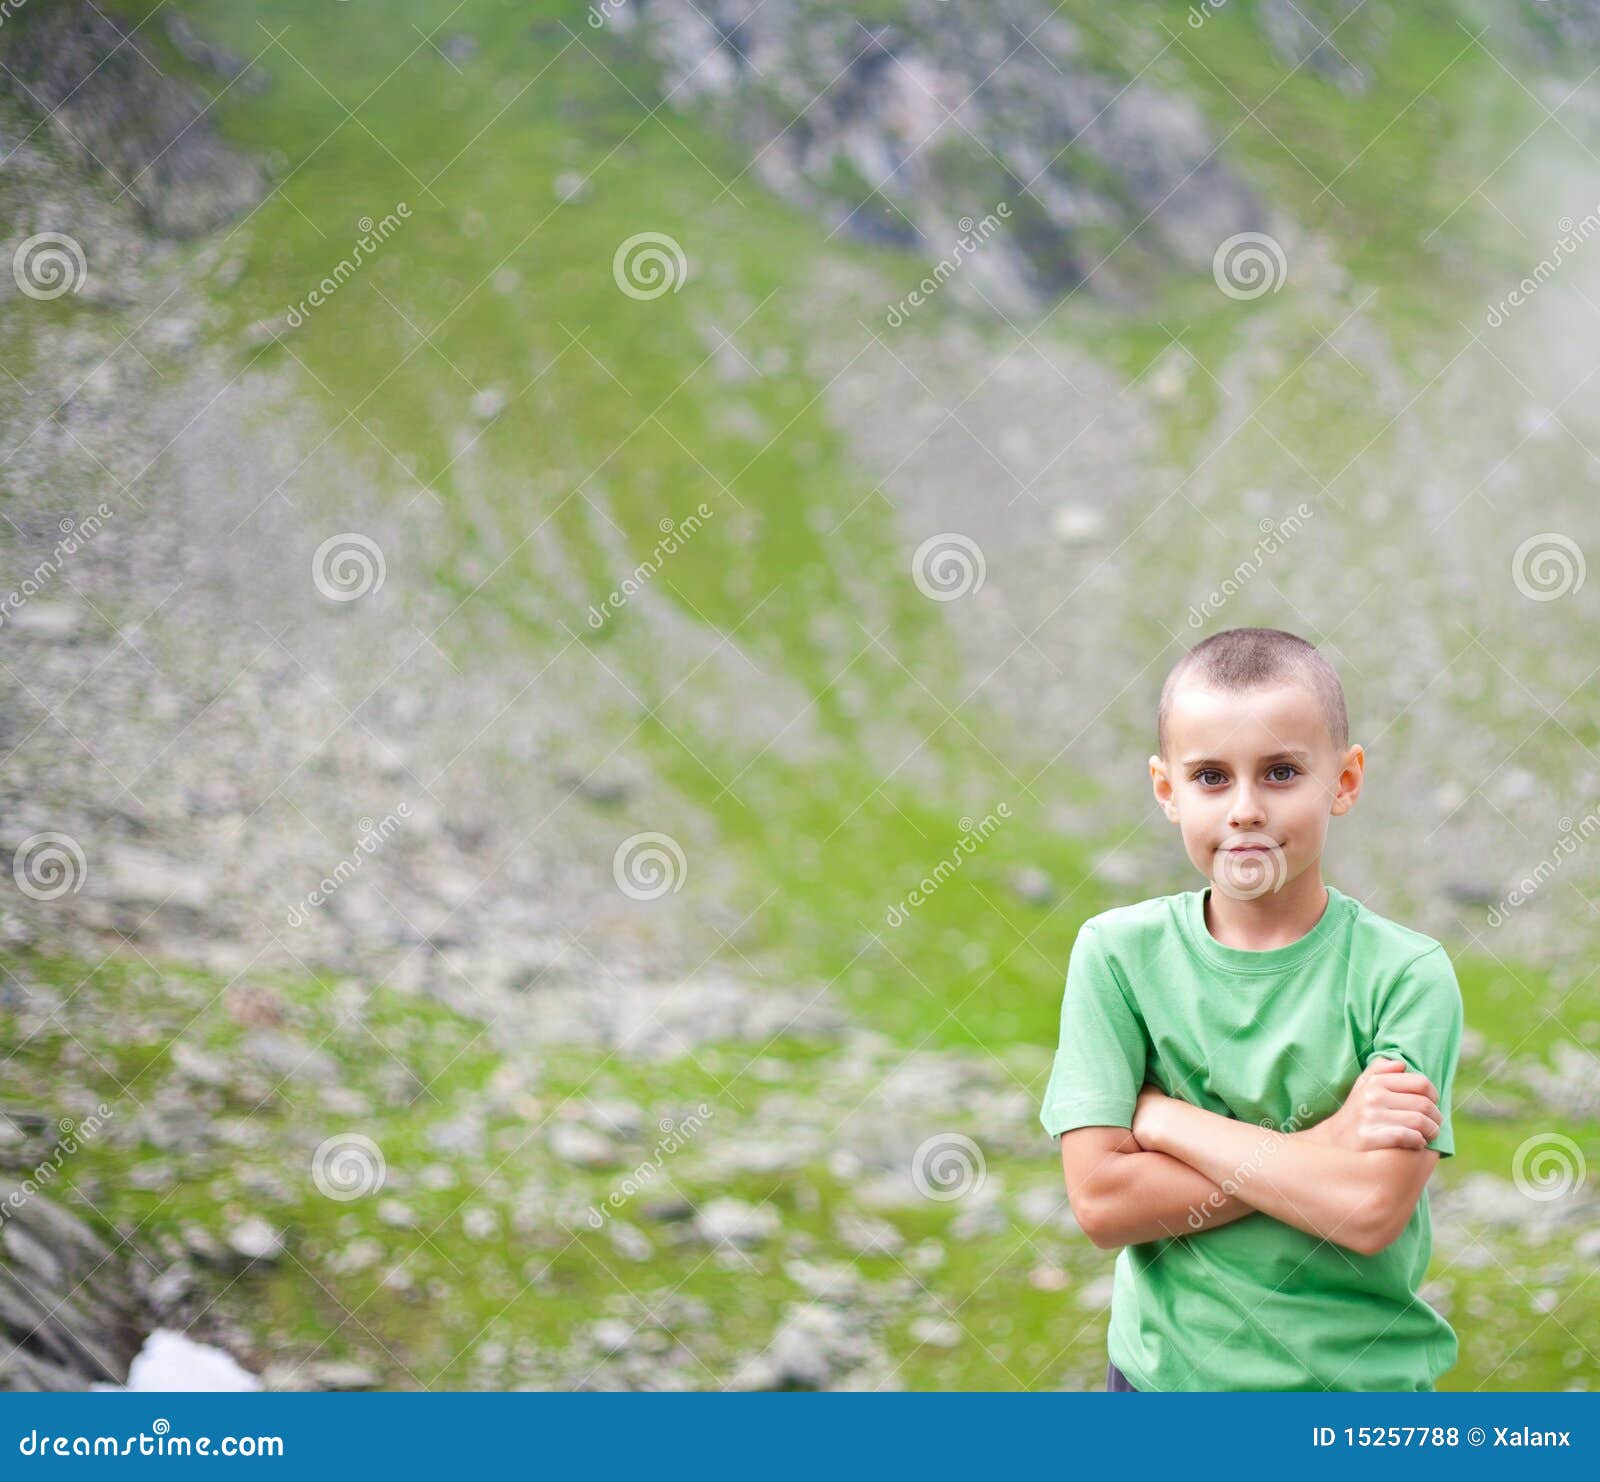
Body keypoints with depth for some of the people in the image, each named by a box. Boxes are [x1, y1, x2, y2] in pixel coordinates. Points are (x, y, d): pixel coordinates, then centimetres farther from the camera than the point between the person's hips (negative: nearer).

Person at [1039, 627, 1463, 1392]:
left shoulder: (1406, 973, -11)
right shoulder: (1117, 953, -6)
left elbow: (1374, 1211, -21)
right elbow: (1100, 1201, -14)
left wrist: (1162, 1116, -17)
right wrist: (1317, 1155, -20)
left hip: (1361, 1377, -1)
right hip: (1165, 1369, 1)